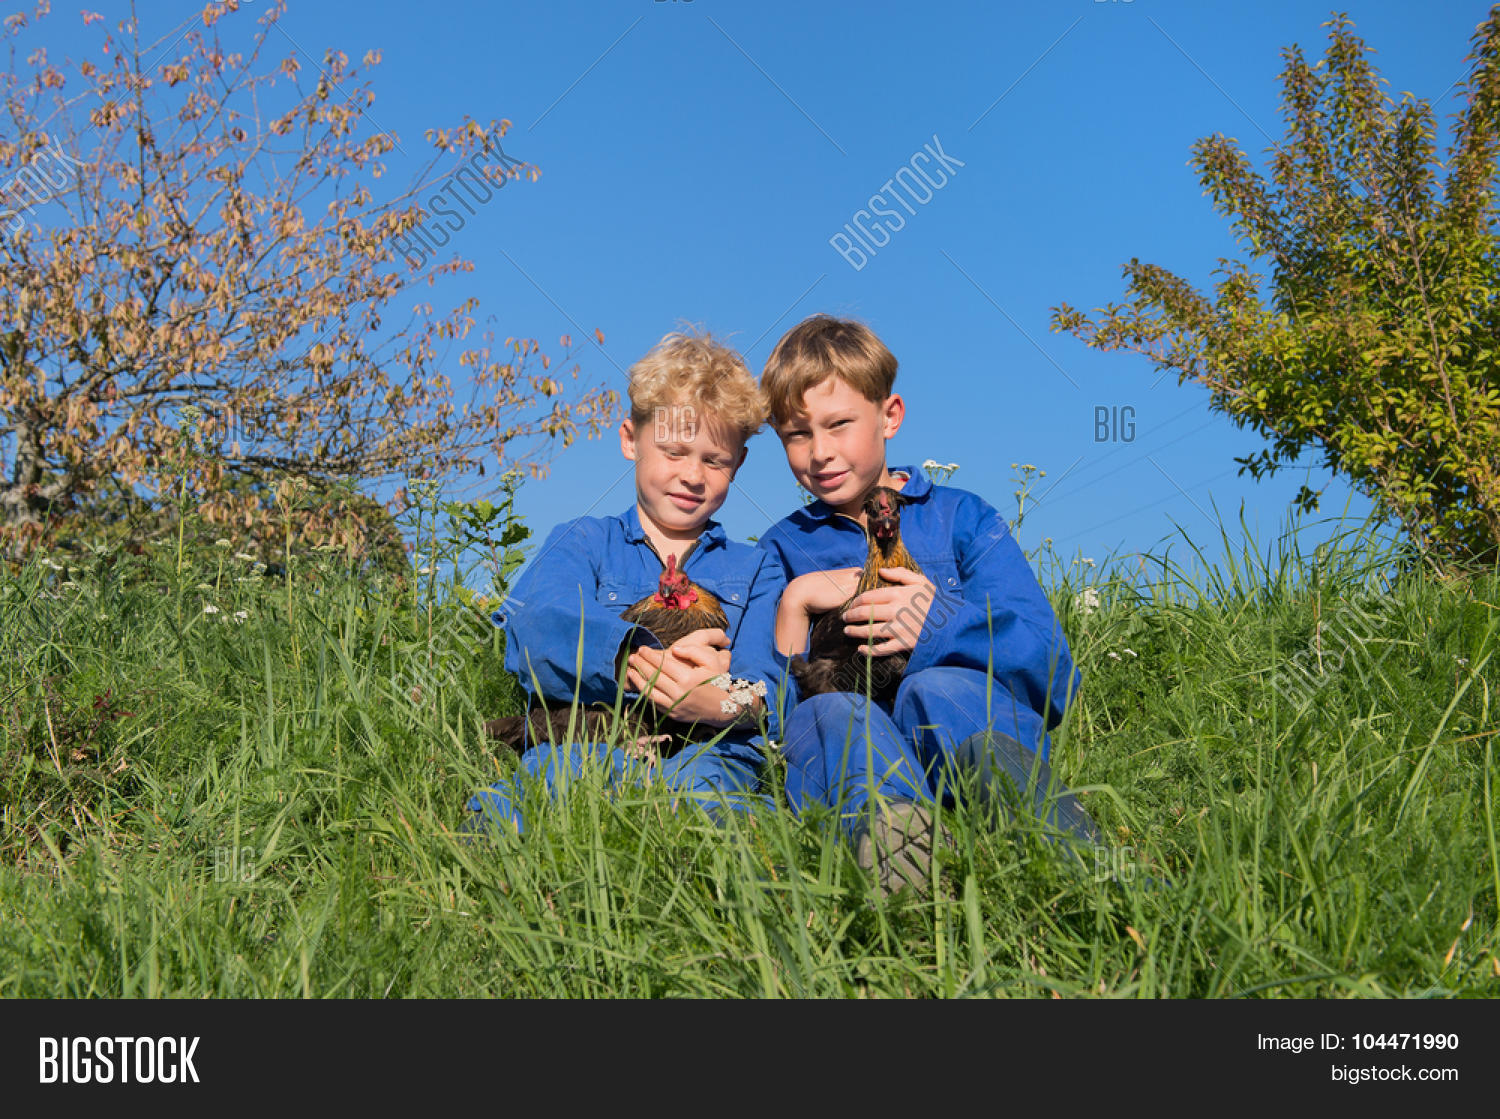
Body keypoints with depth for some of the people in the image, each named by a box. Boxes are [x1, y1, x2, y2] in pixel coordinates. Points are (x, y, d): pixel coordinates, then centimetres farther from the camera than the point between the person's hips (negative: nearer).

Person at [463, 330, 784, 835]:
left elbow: (768, 693, 8)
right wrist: (633, 656, -23)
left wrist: (725, 703, -20)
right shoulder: (581, 542, 22)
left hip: (704, 751, 1)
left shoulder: (755, 571, 25)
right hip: (579, 745, 0)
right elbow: (537, 631, -1)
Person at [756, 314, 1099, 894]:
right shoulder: (783, 550, 18)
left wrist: (944, 624, -15)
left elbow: (1053, 672, 0)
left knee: (935, 691, -33)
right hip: (841, 775, 1)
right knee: (832, 713, -32)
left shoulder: (961, 517, 14)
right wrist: (793, 605, -6)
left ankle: (1067, 845, -57)